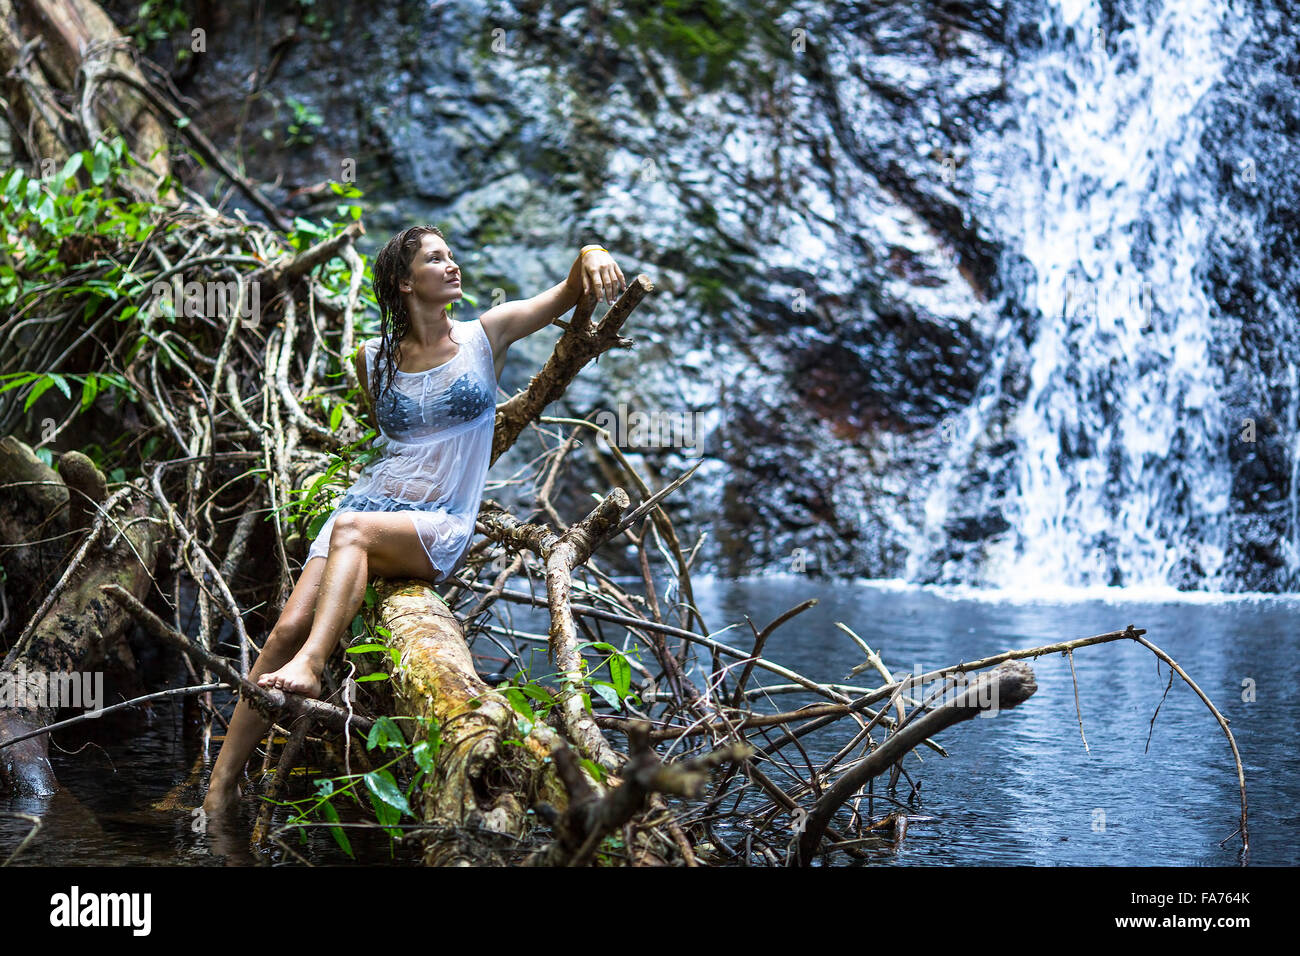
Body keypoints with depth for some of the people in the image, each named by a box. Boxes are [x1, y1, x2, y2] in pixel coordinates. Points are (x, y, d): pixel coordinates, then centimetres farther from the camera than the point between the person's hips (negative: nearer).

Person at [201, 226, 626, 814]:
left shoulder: (486, 337, 5)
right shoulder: (372, 359, 11)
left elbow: (571, 292, -3)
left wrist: (592, 253, -22)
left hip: (440, 530, -2)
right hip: (369, 500, 2)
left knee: (354, 529, -36)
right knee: (289, 627, -18)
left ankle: (309, 666, -49)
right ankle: (217, 793, -19)